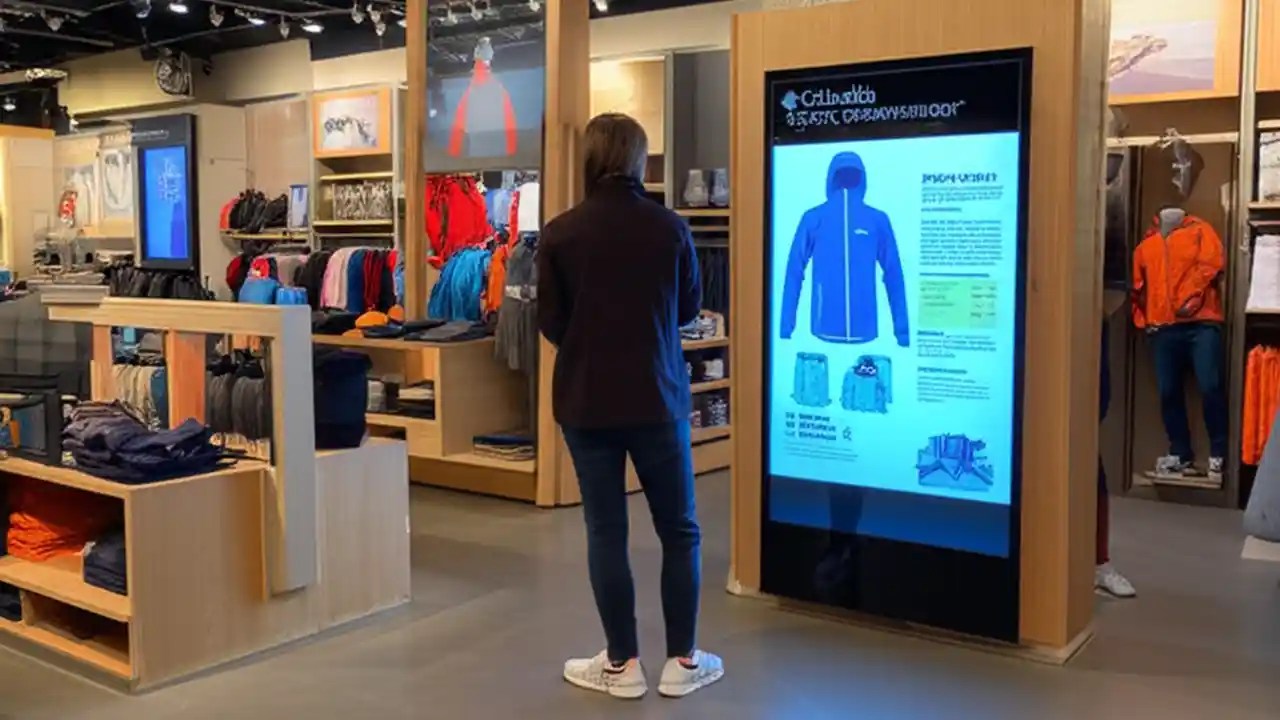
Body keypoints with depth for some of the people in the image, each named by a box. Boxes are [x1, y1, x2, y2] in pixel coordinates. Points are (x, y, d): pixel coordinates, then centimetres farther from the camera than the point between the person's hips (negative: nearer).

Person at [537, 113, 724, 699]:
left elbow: (549, 323, 0)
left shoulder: (560, 234, -8)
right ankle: (682, 662, 18)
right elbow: (689, 307, 6)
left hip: (585, 401, 0)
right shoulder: (670, 228, -7)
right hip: (657, 398, 0)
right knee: (678, 530, 12)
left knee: (606, 530, 8)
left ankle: (622, 664, 15)